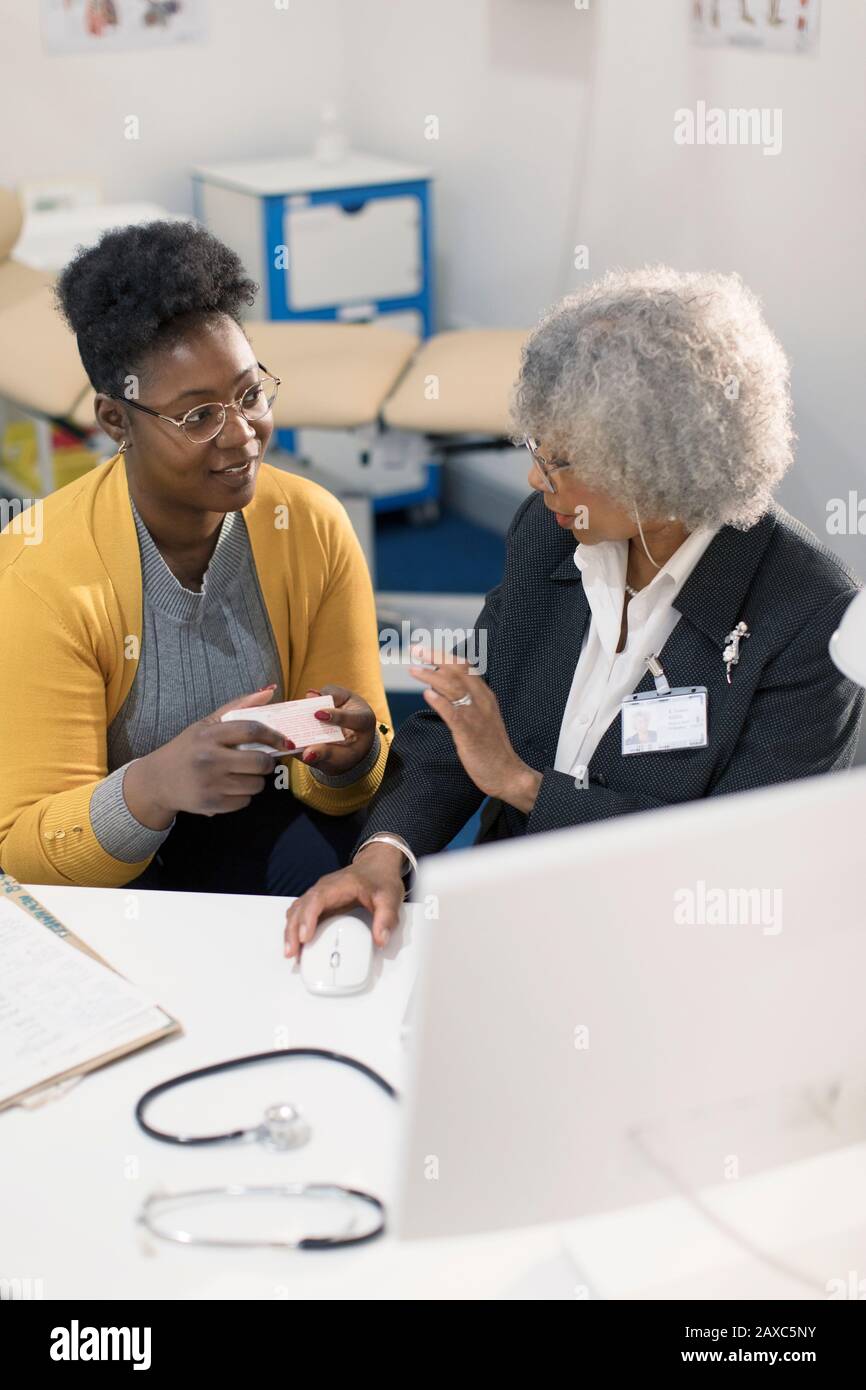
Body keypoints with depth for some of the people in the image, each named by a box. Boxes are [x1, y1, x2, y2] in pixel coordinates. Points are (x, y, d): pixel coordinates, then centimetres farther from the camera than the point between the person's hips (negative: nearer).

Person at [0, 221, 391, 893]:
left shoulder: (314, 527, -7)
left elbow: (335, 788, -1)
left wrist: (347, 758, -26)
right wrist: (153, 785, -39)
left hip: (258, 831, 4)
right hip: (104, 869, -3)